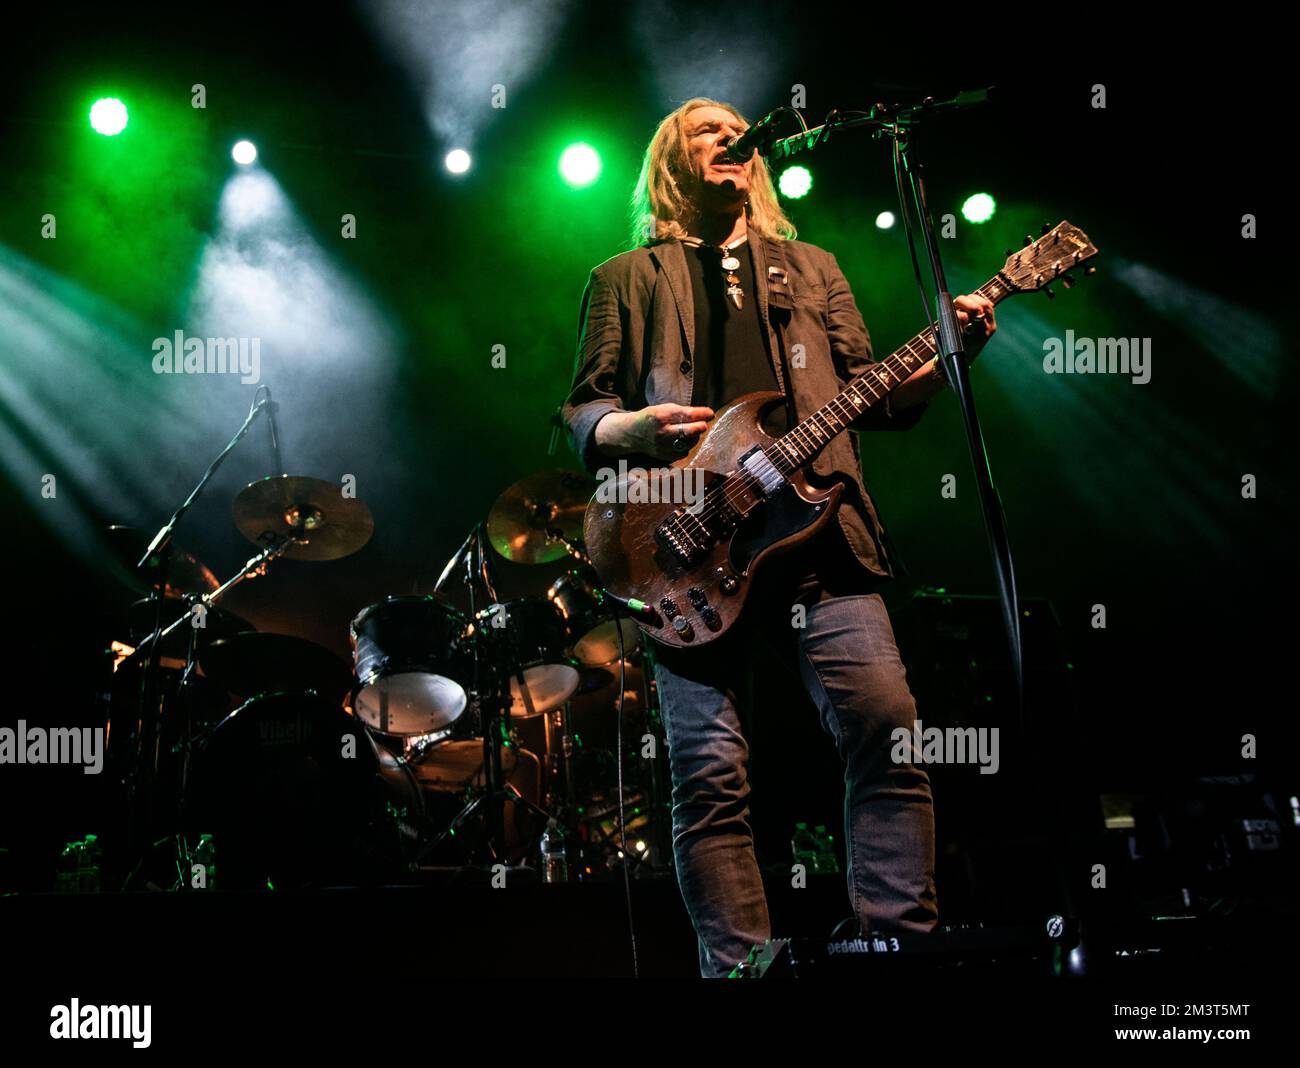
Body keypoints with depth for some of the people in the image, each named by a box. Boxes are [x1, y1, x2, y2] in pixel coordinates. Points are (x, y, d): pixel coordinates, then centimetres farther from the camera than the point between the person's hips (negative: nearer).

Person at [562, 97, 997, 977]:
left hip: (821, 533, 2)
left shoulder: (813, 268, 25)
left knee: (888, 727, -13)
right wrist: (637, 428, -11)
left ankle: (901, 943, -6)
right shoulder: (627, 280, 18)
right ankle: (742, 969, 1)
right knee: (712, 773, -7)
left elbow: (873, 395, 18)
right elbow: (583, 415, 12)